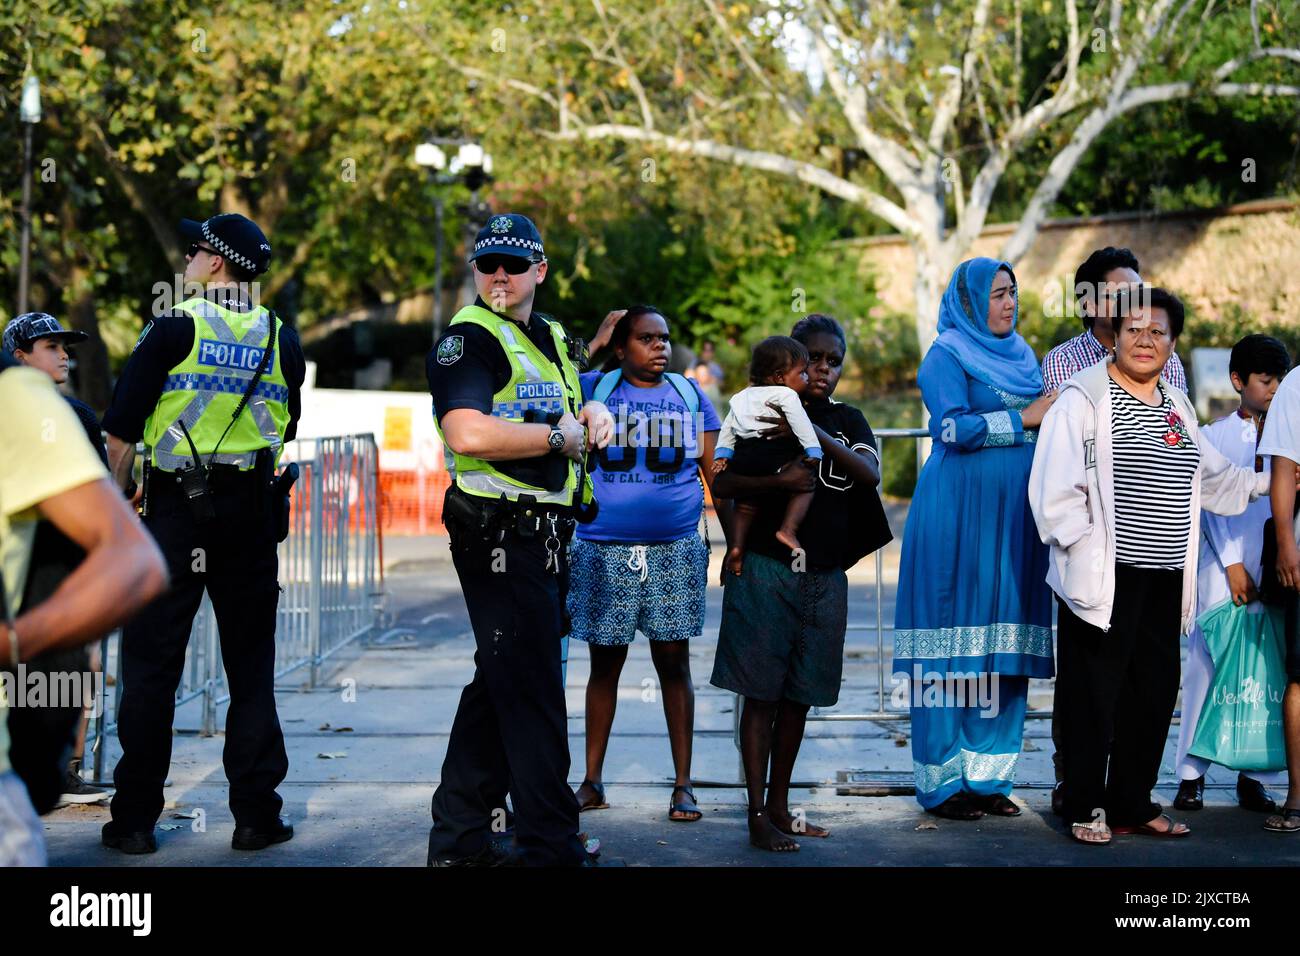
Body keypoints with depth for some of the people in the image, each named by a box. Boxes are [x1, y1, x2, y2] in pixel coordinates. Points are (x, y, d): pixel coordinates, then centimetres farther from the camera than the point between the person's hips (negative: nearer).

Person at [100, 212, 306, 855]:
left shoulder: (174, 330, -7)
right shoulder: (282, 342, 5)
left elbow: (121, 434, -6)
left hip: (175, 509, -3)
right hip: (251, 510, 3)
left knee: (152, 663, 3)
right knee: (251, 664, 8)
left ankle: (135, 817, 6)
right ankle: (256, 814, 8)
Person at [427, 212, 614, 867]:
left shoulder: (553, 339, 17)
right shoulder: (469, 338, -11)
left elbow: (569, 408, 35)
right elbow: (469, 435, -26)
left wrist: (594, 411, 10)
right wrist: (560, 436, -15)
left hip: (543, 536, 9)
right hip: (499, 535, -9)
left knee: (499, 685, 14)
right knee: (533, 693, -5)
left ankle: (459, 837, 24)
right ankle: (551, 846, 2)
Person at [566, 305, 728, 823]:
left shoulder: (689, 395, 8)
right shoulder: (594, 387, 5)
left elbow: (716, 474, 8)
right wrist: (590, 344, -4)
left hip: (675, 552, 1)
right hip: (603, 551, 0)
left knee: (674, 664, 3)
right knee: (604, 664, 7)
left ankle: (683, 785, 10)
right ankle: (592, 781, 16)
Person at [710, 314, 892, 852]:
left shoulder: (848, 422, 11)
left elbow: (871, 475, -9)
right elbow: (721, 485, -4)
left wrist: (814, 435, -22)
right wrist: (777, 480, -20)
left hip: (825, 577, 4)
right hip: (767, 570, -4)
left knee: (799, 696, 10)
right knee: (761, 692, -4)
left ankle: (779, 804, 20)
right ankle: (757, 815, -1)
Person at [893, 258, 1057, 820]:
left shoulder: (1021, 356, 18)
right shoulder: (946, 355, -3)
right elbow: (954, 428, -15)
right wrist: (1024, 418, -12)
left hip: (1013, 517, 7)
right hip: (958, 514, -7)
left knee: (1005, 650, 5)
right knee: (955, 650, -4)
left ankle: (988, 776, 12)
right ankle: (943, 781, 2)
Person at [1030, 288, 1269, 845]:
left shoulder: (1176, 405, 17)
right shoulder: (1085, 397, -5)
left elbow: (1211, 478, 28)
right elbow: (1055, 489, -11)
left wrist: (1268, 482, 23)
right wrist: (1087, 547, -16)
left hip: (1164, 579, 7)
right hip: (1105, 579, -7)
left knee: (1154, 693, 10)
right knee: (1093, 694, -1)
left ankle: (1133, 804, 22)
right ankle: (1087, 808, 10)